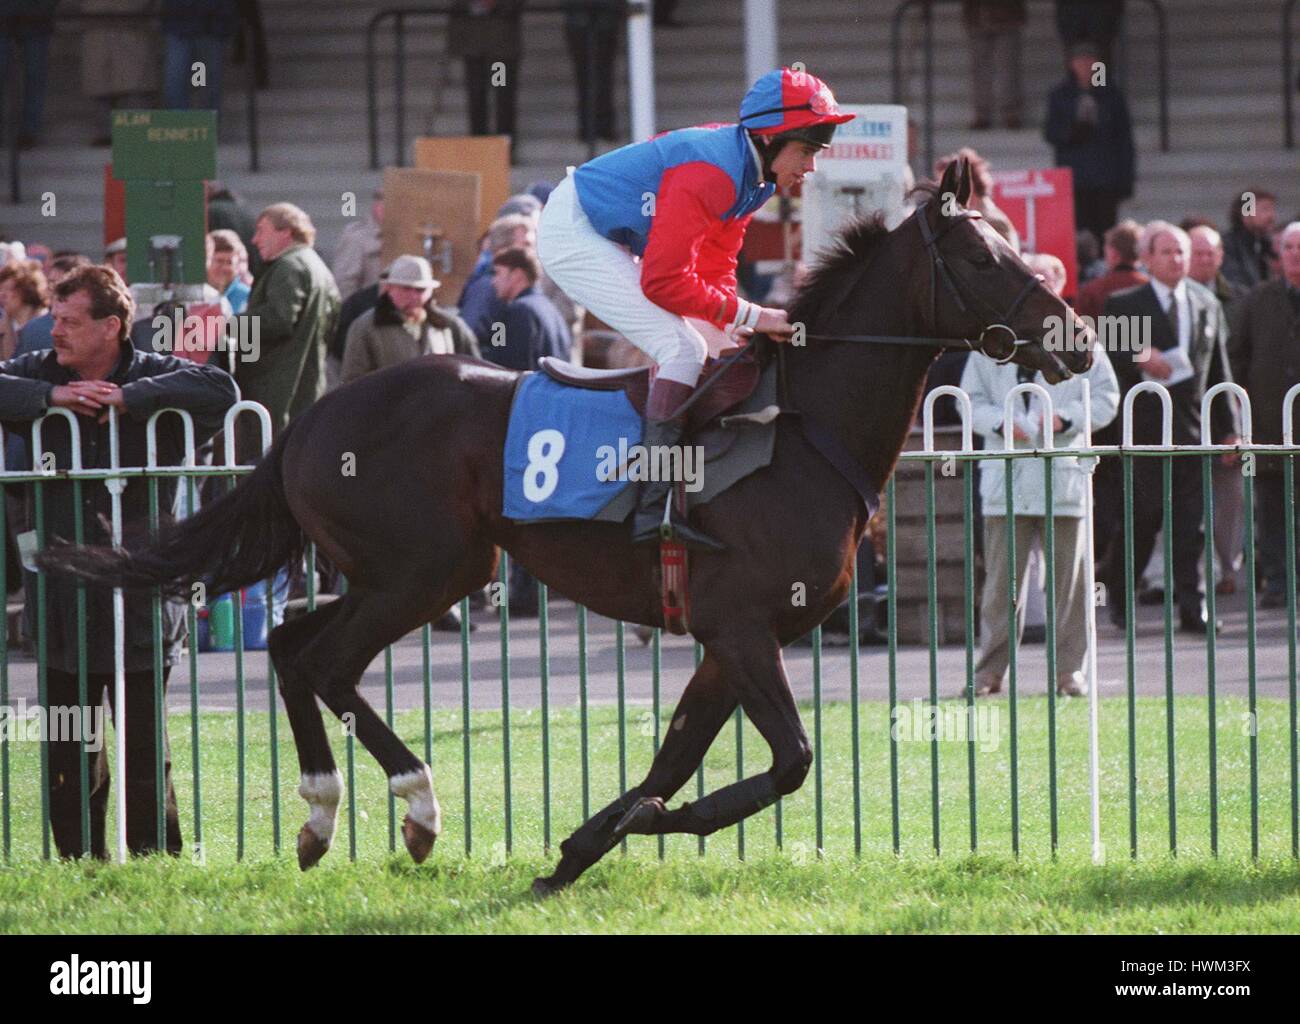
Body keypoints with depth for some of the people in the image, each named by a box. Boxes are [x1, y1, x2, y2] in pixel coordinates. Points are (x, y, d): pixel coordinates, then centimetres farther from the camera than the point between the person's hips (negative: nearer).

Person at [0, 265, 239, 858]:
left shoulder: (156, 376, -1)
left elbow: (221, 391, -18)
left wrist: (129, 398, -17)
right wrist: (49, 396, -14)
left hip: (139, 602, -3)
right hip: (62, 602, 3)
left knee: (144, 745, 0)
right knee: (67, 750, 6)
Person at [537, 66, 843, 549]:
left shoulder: (751, 174, 2)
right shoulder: (711, 173, -29)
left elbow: (714, 269, 8)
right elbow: (664, 282, -29)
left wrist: (742, 327, -7)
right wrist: (750, 316, -26)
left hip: (608, 241, 11)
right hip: (571, 233, -11)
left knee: (705, 344, 11)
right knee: (682, 348, -19)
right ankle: (657, 506, -27)